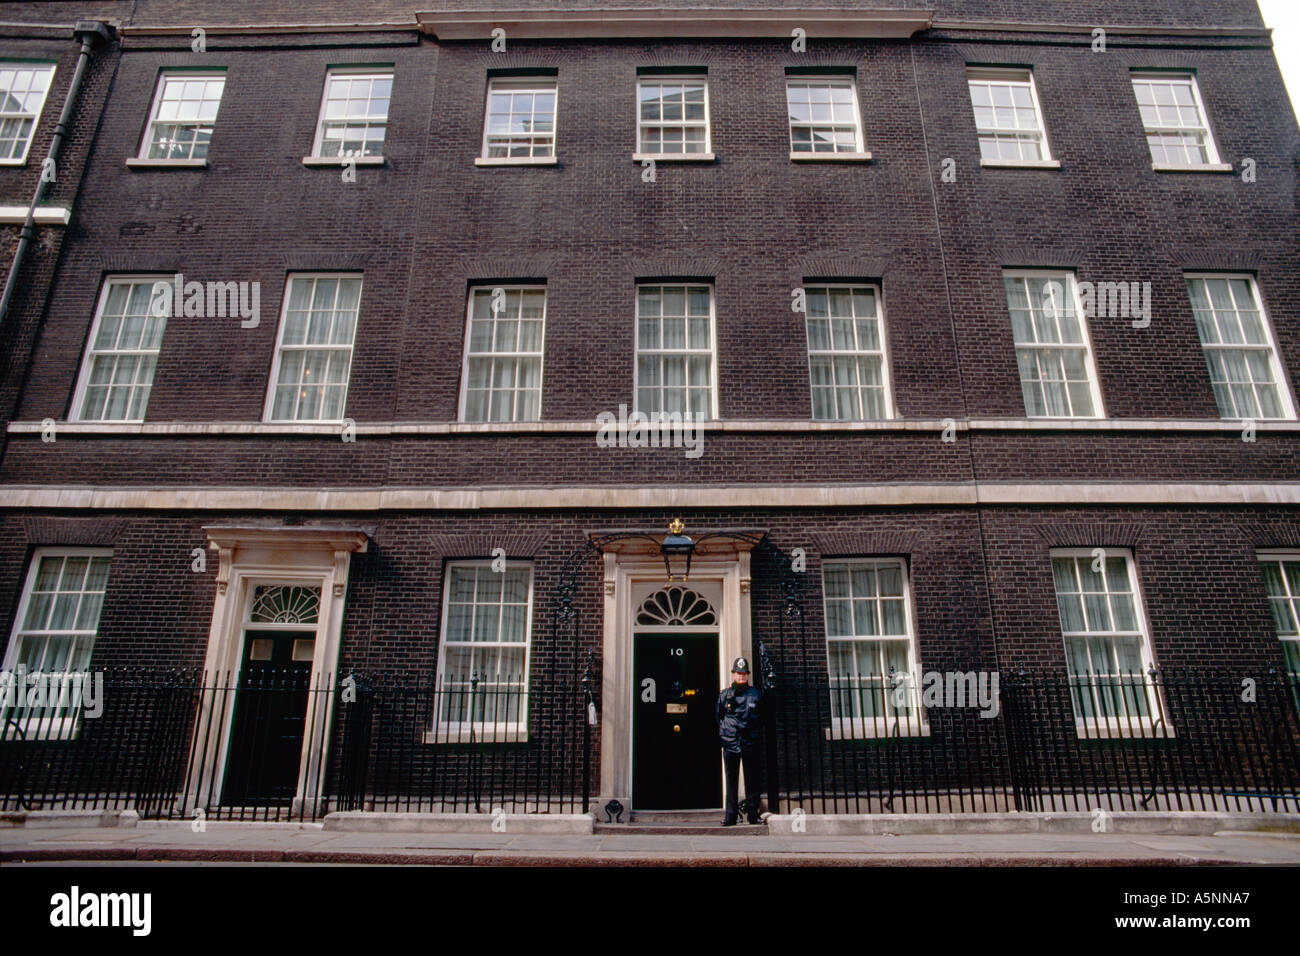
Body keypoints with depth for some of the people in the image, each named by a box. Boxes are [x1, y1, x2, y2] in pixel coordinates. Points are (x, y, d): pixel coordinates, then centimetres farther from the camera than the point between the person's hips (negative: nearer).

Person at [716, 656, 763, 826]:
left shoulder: (756, 694, 8)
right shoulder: (724, 695, 7)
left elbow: (761, 719, 11)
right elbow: (719, 718, 12)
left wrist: (759, 741, 6)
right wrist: (722, 737, 5)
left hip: (751, 744, 0)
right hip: (730, 744, 0)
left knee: (752, 780, 4)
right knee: (731, 781, 4)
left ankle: (753, 814, 13)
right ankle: (730, 816, 9)